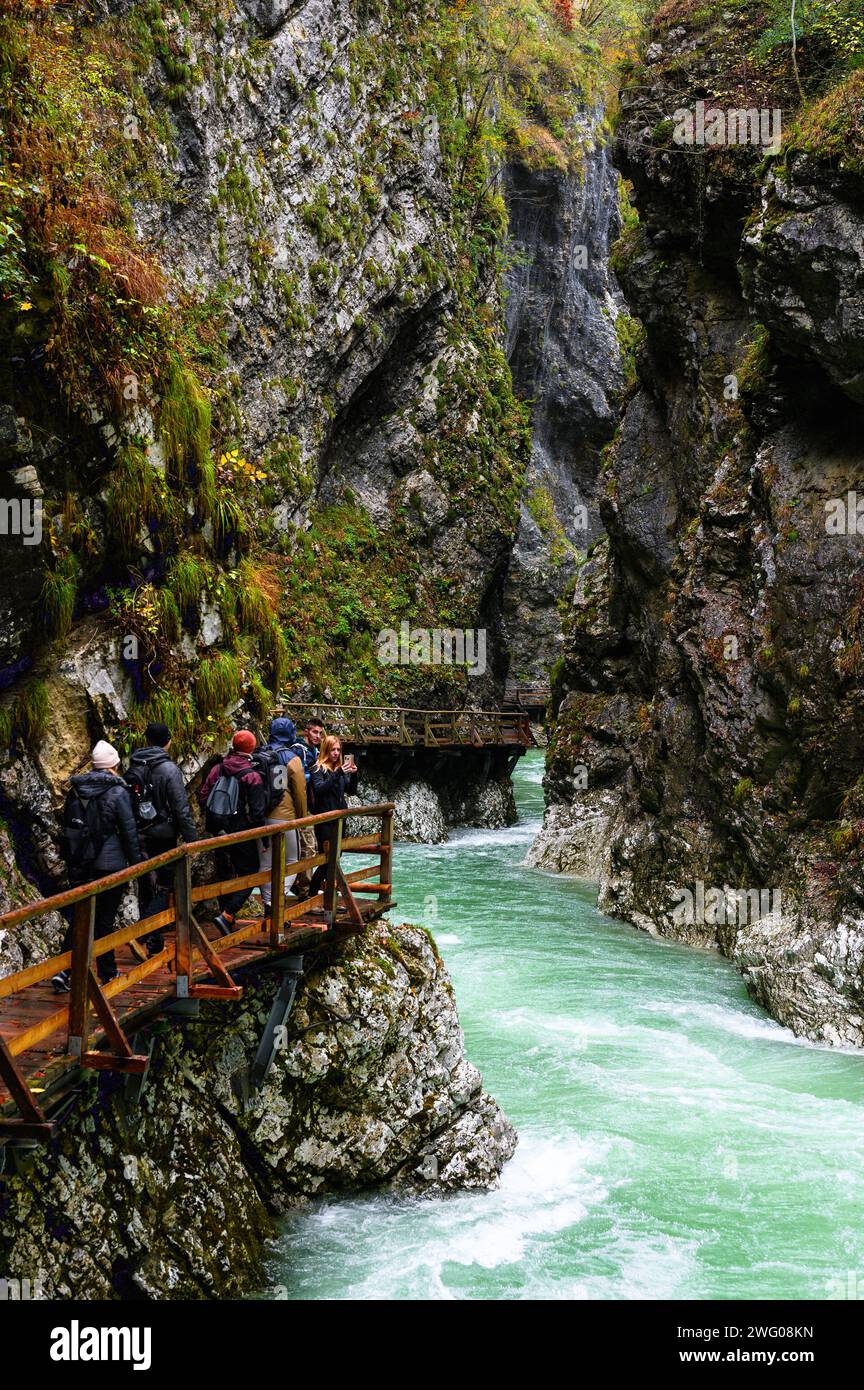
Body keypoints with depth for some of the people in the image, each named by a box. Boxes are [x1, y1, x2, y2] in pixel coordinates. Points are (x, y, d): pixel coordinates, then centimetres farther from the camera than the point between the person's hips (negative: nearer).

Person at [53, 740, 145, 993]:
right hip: (110, 865, -4)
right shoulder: (117, 792, -10)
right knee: (104, 919, 4)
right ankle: (108, 974, 13)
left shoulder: (75, 791, 7)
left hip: (80, 866, 4)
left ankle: (64, 971, -2)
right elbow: (129, 831, -9)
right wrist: (137, 862, -1)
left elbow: (67, 829, 13)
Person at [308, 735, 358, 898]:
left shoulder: (340, 768, 12)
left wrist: (353, 775, -5)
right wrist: (337, 774, -28)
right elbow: (319, 789, -22)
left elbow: (351, 791, 13)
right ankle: (312, 895, -4)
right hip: (324, 820, -7)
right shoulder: (318, 769, -7)